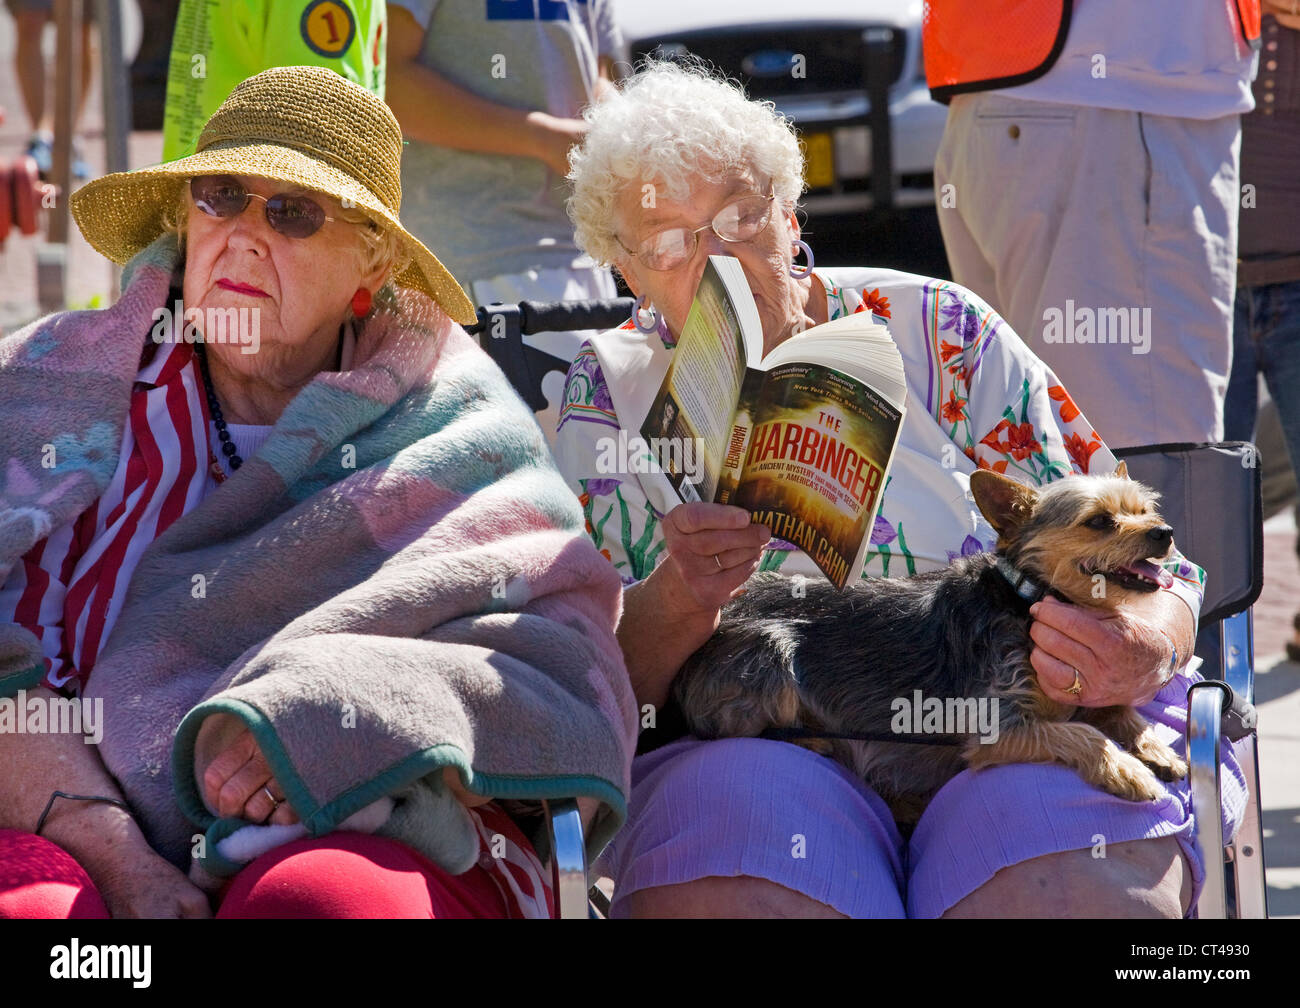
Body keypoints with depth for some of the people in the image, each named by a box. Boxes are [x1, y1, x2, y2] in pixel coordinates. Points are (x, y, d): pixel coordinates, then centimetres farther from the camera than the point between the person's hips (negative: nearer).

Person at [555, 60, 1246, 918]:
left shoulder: (940, 334, 9)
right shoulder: (609, 393, 11)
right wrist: (677, 606, -17)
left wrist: (1147, 647, -16)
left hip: (1006, 734, 0)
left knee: (1060, 879, -35)